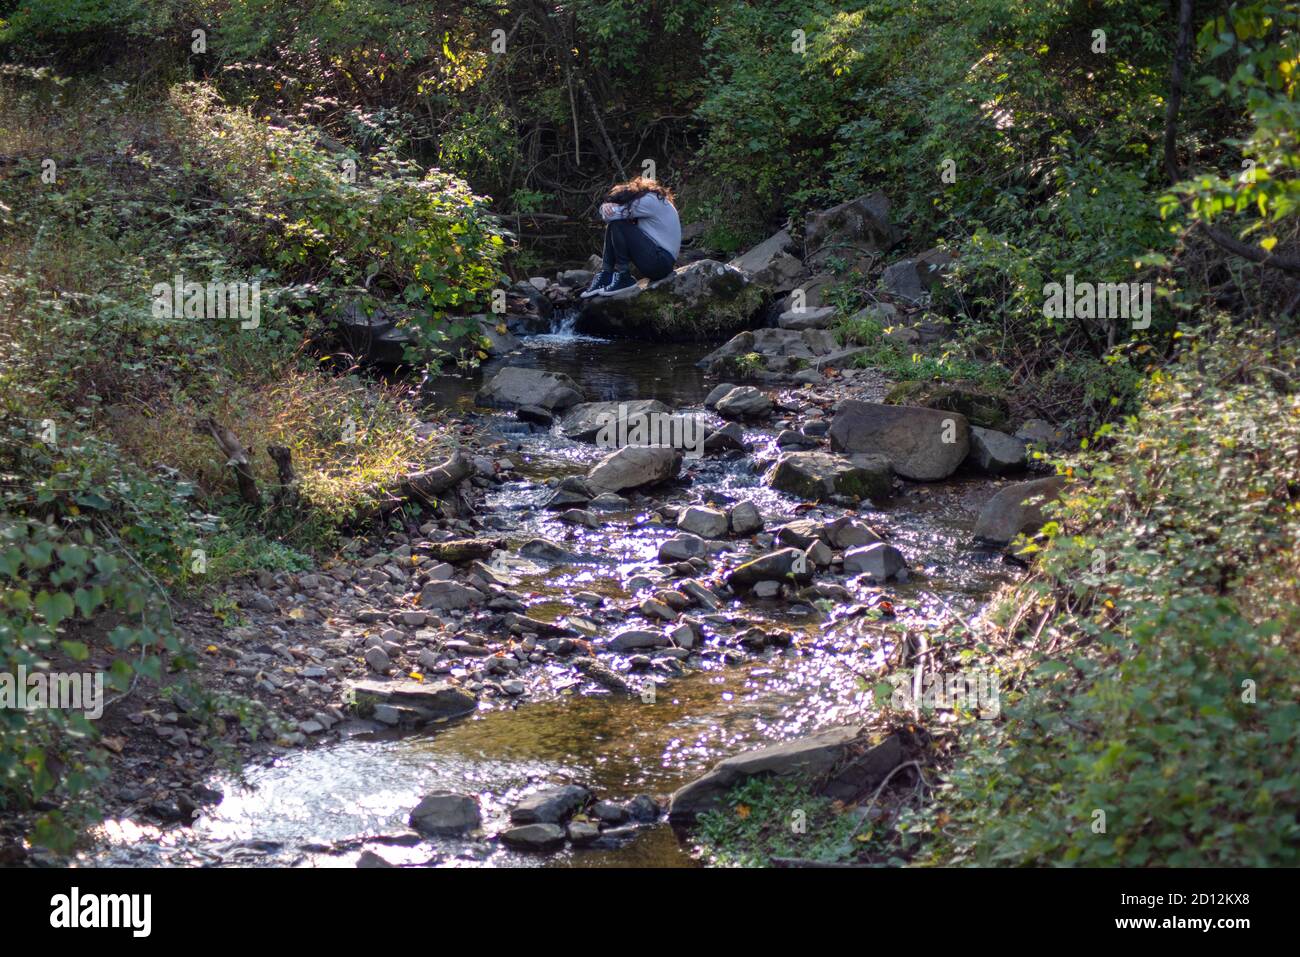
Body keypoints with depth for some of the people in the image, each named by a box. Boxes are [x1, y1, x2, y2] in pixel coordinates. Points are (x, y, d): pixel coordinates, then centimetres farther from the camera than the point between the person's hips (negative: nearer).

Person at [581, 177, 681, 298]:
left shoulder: (650, 201, -16)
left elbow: (610, 215, -18)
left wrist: (606, 208, 4)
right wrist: (607, 207, -12)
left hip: (662, 262, -10)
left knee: (618, 226, -17)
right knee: (612, 225, 5)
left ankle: (623, 278, -9)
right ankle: (605, 275, 1)